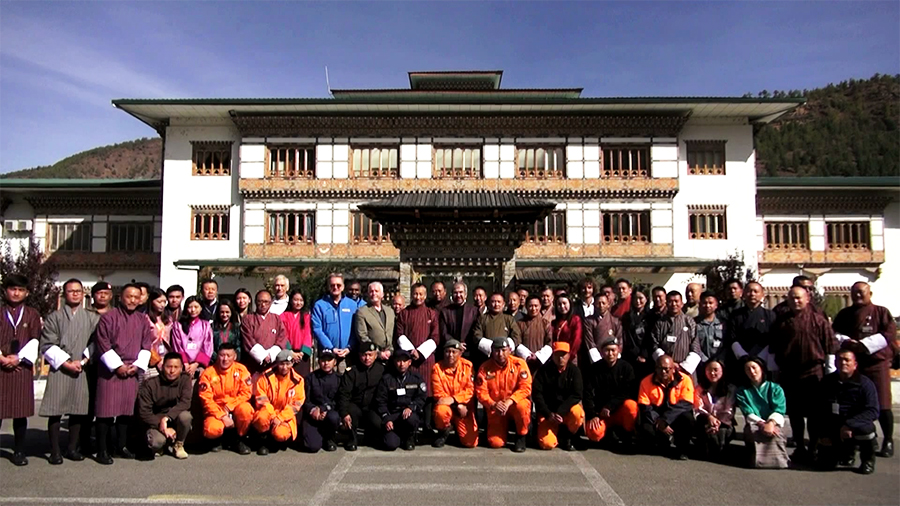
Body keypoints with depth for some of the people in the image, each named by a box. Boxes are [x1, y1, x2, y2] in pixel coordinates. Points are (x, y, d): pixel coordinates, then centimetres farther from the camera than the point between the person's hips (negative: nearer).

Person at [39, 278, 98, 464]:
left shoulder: (92, 318, 9)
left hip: (82, 370, 2)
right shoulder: (54, 317, 5)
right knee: (55, 411, -1)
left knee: (78, 410, 5)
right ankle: (55, 451, 8)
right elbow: (47, 346, -1)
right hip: (59, 369, -1)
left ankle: (73, 448, 16)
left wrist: (83, 361, -8)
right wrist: (66, 363, -8)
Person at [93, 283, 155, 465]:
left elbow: (147, 345, 9)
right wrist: (117, 366, -11)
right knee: (106, 410, -3)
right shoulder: (109, 317, -4)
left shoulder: (143, 320, 9)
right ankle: (102, 450, 6)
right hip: (110, 370, -4)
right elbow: (103, 345, -8)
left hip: (132, 370, 4)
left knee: (127, 410, 8)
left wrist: (137, 365, -3)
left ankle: (121, 446, 19)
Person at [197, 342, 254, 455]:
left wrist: (228, 407, -18)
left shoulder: (241, 369, -5)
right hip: (216, 411, -1)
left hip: (235, 407, 1)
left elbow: (246, 393, -7)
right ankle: (217, 440, 11)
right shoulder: (208, 373, -8)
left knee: (246, 410, -33)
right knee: (211, 430, -31)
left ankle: (239, 440, -3)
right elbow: (206, 399, -10)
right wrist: (223, 416, -18)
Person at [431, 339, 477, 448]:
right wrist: (457, 405, -19)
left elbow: (470, 390, -8)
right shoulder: (437, 368, -6)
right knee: (440, 411, -38)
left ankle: (457, 429, 26)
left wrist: (453, 399, -23)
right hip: (446, 405, -1)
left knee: (471, 442, -11)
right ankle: (443, 433, -1)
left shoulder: (467, 366, -2)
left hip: (464, 409, 1)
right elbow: (438, 393, -9)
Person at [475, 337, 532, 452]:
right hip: (495, 410, 1)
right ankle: (504, 427, 22)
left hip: (516, 403, -1)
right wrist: (493, 404, -27)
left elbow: (526, 388, -16)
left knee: (521, 406, -37)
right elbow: (481, 392, -9)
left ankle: (521, 436, -8)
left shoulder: (519, 364, -9)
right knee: (495, 443, -16)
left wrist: (510, 401, -30)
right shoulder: (485, 368, -5)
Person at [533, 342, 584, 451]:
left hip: (567, 410, 1)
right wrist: (549, 414, -21)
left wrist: (559, 412, -23)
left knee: (578, 413, -33)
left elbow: (577, 395, -12)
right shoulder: (543, 370, -2)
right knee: (546, 444, -21)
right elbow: (536, 394, -8)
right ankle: (556, 430, 16)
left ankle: (567, 436, -2)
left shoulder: (574, 370, -2)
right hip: (548, 412, -1)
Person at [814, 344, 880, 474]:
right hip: (833, 430, 3)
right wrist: (823, 434, -4)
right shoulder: (827, 382, 1)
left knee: (864, 427, -38)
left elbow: (873, 411, -22)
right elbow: (820, 410, 3)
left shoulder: (865, 383, -10)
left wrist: (849, 425, -32)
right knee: (824, 463, -8)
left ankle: (868, 460, -6)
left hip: (856, 426, -3)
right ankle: (847, 450, 27)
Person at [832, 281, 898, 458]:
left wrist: (864, 344, -16)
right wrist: (847, 341, -13)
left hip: (877, 363, -3)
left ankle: (888, 440, 7)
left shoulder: (881, 312, 6)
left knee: (882, 405, -6)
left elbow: (889, 334, -7)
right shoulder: (844, 314, 16)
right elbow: (834, 333, 8)